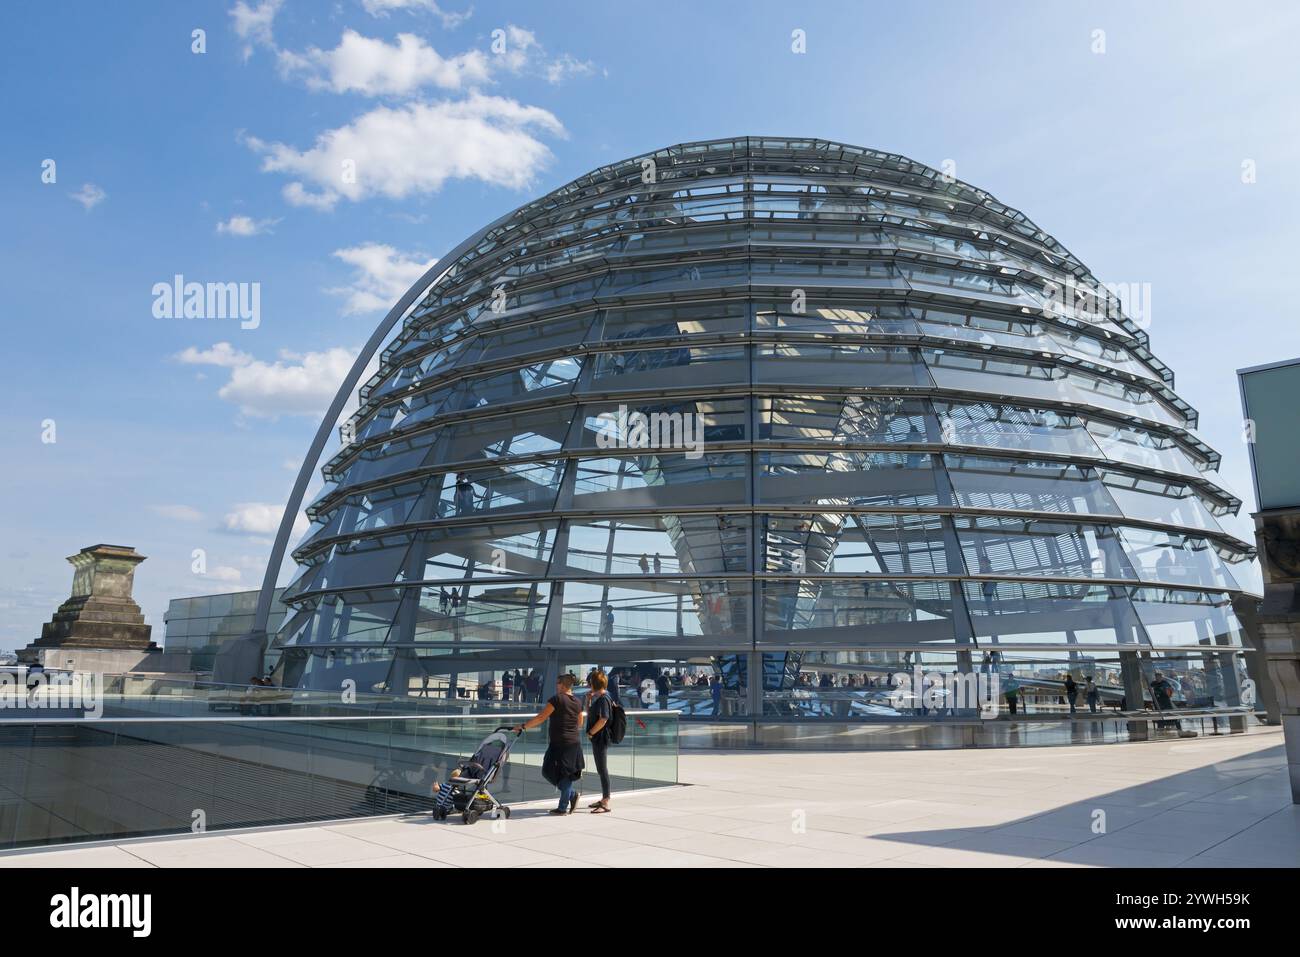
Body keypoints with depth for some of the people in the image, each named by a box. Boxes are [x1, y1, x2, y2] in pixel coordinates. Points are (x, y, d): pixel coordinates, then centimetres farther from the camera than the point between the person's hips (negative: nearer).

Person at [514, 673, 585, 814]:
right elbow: (579, 723, 20)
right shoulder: (577, 702, 8)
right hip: (574, 743, 7)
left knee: (550, 772, 4)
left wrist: (523, 726, -10)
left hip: (559, 743, -7)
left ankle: (573, 794, 5)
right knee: (566, 773, 12)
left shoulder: (557, 699, -12)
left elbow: (541, 717, -15)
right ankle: (563, 806, 14)